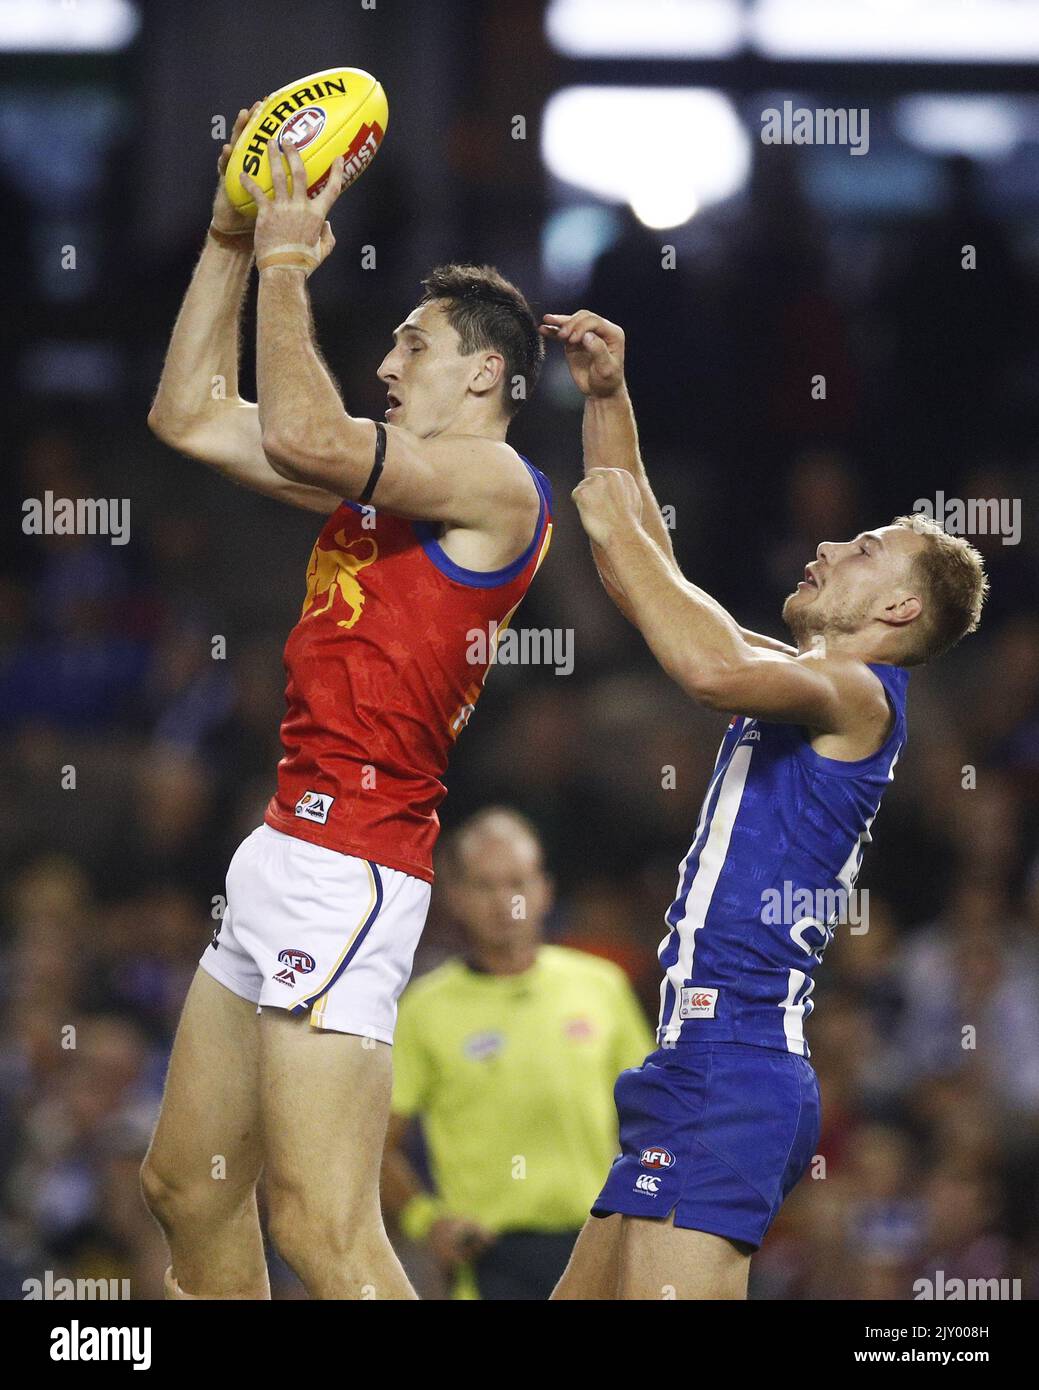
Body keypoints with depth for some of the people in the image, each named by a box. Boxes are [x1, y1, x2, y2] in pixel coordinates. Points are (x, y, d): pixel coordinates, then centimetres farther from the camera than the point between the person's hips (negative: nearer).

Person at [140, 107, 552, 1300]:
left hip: (348, 866, -10)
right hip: (287, 848, 10)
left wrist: (288, 263, -12)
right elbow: (189, 418, 23)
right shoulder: (381, 481, 19)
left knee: (322, 1231, -17)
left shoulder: (496, 484, -8)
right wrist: (230, 245, 16)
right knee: (188, 1189, 15)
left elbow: (303, 436, -22)